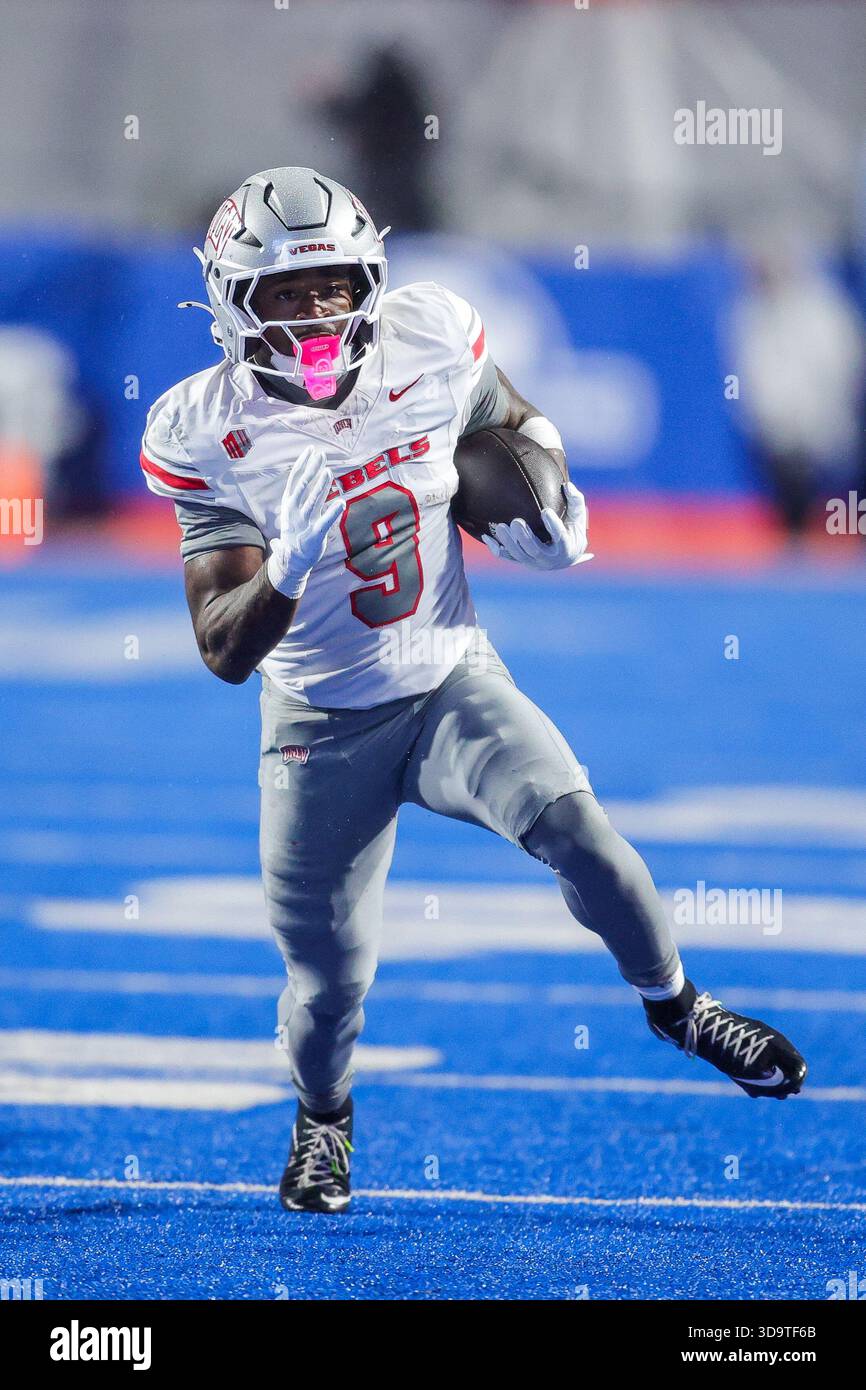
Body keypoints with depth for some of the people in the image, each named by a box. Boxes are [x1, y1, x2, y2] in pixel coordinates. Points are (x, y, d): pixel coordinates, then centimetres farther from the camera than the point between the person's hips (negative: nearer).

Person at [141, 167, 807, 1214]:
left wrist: (547, 507, -9)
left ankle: (674, 1004, 4)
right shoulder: (207, 436, -17)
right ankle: (322, 1117, 38)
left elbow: (519, 427, 12)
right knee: (327, 972, 3)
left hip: (453, 684, 1)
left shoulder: (429, 342, -11)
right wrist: (288, 568, -39)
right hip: (323, 726, -1)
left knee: (572, 824, -24)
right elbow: (224, 650, -20)